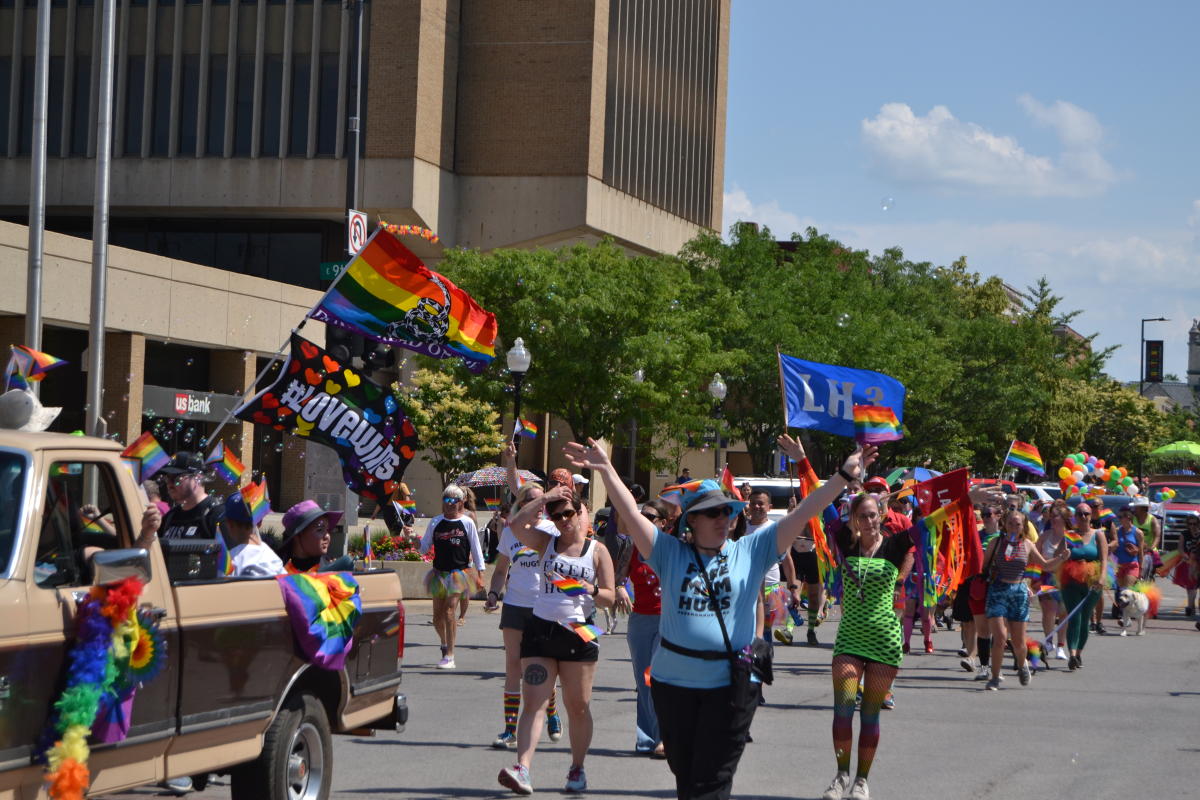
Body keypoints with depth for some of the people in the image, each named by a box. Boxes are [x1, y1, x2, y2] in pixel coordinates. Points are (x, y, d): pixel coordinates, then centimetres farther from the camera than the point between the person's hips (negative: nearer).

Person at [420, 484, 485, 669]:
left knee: (449, 612, -14)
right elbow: (424, 547, 10)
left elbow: (476, 548, 5)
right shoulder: (435, 522, 7)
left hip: (458, 572, -3)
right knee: (437, 615, 5)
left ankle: (449, 656, -10)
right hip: (439, 572, 3)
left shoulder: (467, 522, 0)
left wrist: (479, 573, 3)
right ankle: (445, 644, 34)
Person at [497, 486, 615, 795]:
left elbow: (609, 597, 3)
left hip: (578, 633, -1)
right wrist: (544, 498, -14)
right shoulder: (547, 543, 8)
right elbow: (516, 526, -11)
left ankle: (577, 768, 20)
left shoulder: (597, 550, 4)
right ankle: (523, 768, -17)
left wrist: (591, 590, -17)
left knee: (578, 706, 6)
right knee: (533, 703, -8)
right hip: (540, 630, 1)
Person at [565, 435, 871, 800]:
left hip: (730, 685, -2)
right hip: (673, 681, 2)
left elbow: (803, 513, 0)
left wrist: (844, 475, -6)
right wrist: (605, 469, -13)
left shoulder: (752, 550, 4)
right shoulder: (670, 553, 5)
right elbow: (631, 513, -2)